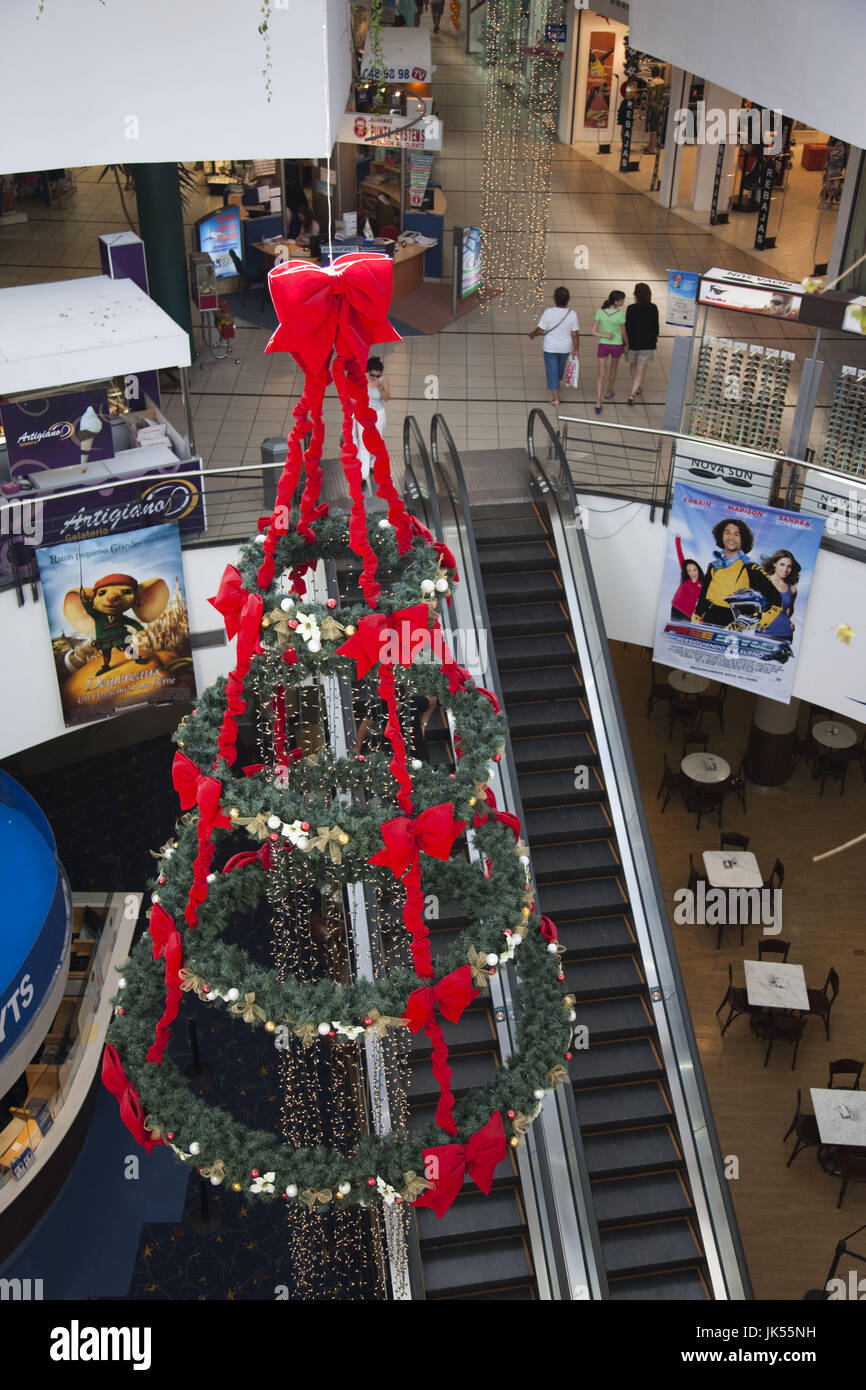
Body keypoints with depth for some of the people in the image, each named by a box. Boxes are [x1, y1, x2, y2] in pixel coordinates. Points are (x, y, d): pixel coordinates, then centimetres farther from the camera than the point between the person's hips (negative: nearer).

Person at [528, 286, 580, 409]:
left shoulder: (549, 312, -22)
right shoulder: (572, 314, -16)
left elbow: (540, 330, -16)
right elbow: (575, 335, -12)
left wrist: (532, 334, 4)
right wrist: (575, 349, -1)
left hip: (550, 348, -3)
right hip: (566, 348, 3)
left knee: (552, 371, 9)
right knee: (560, 366, 28)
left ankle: (555, 397, 5)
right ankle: (557, 382, 55)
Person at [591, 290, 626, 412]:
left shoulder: (600, 312, -9)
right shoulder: (621, 314, -18)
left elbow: (593, 332, -8)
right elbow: (623, 333, -7)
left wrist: (606, 336, -15)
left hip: (603, 346, 1)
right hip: (617, 346, -1)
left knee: (601, 375, 4)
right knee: (613, 368, 27)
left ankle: (598, 404, -7)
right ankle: (609, 392, 47)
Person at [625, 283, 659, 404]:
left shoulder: (631, 309, -13)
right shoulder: (653, 309, -7)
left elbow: (627, 327, -10)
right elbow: (656, 326, 2)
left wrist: (625, 343, 1)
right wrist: (655, 337, 21)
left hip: (632, 343, 0)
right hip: (648, 344, 0)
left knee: (634, 367, 24)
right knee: (640, 371, 1)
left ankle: (636, 389, 42)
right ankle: (632, 394, -13)